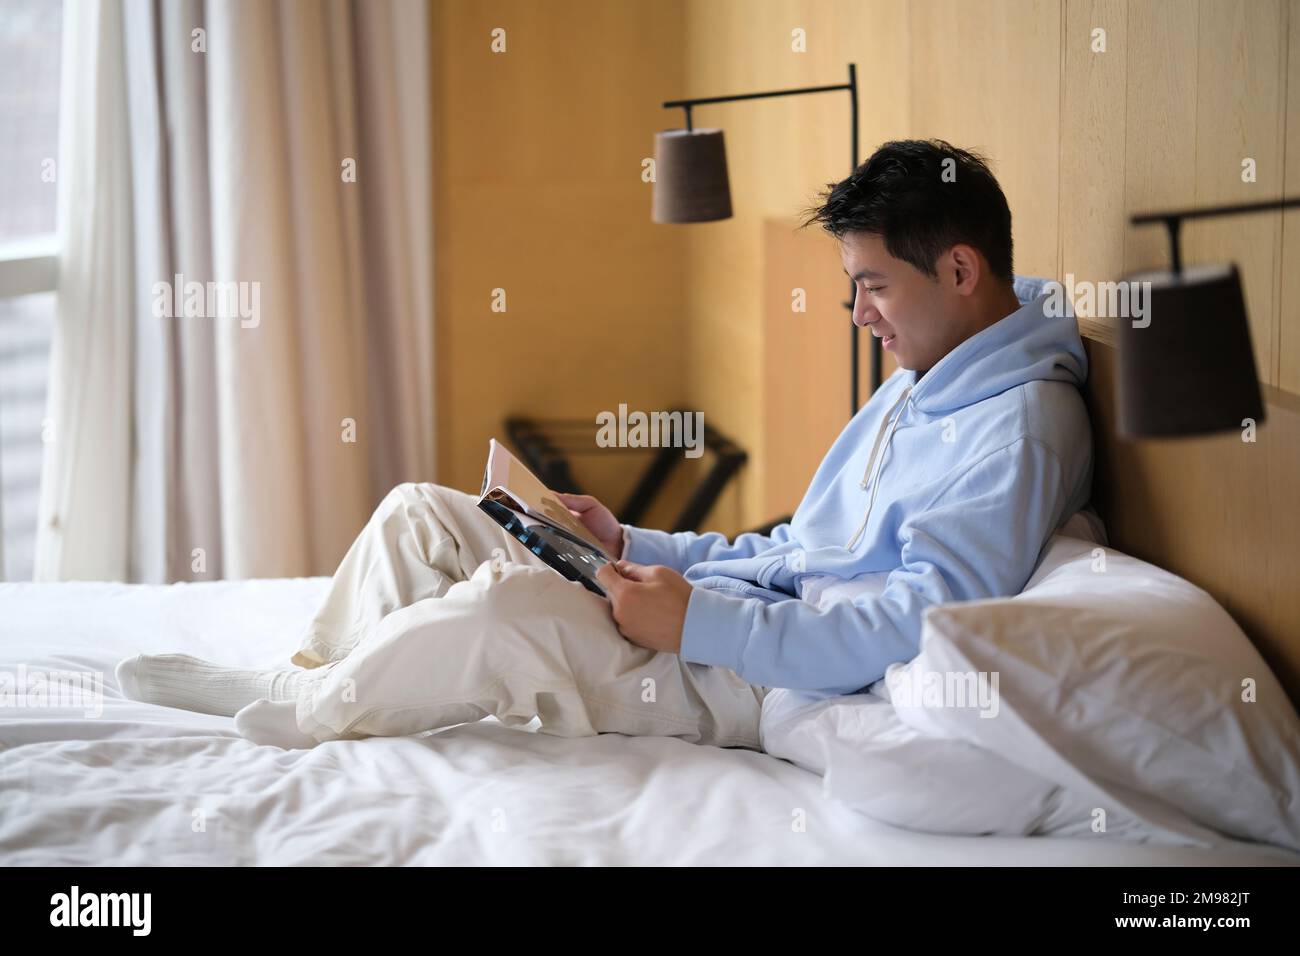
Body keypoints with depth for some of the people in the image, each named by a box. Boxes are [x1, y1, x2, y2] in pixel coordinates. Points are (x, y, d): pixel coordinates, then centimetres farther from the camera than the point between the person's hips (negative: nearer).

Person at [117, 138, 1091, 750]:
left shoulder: (1021, 428, -13)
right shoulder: (915, 390, 20)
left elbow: (915, 625, -25)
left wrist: (697, 618, -25)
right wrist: (631, 544, 13)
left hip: (768, 677, -10)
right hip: (722, 612, 10)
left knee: (503, 600, -31)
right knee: (419, 510, 5)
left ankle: (288, 708, -7)